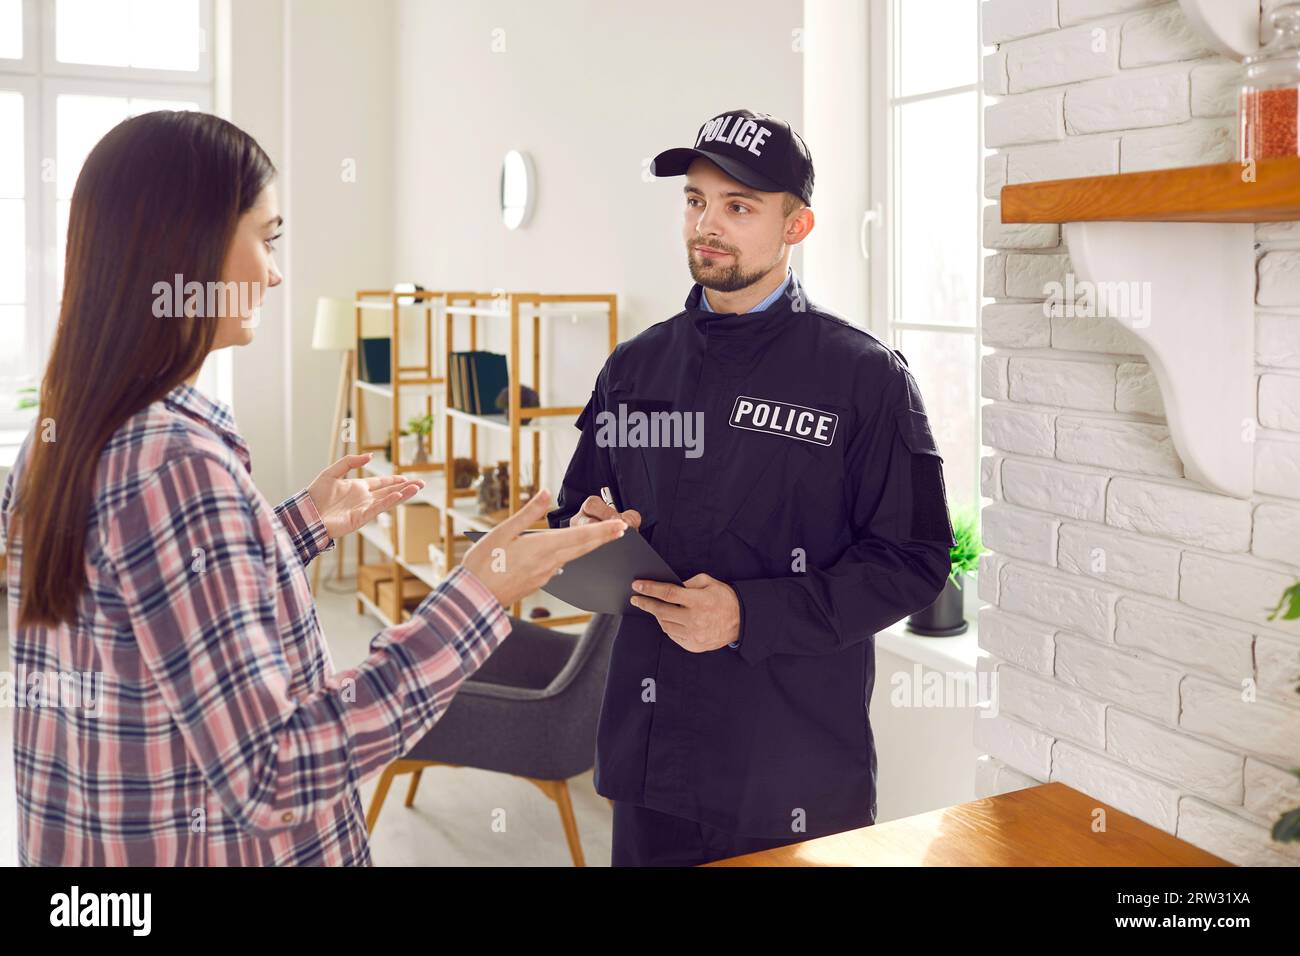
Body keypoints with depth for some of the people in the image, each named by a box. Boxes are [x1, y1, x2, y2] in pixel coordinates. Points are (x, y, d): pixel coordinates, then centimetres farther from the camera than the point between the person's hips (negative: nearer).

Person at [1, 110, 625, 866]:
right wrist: (478, 599, -29)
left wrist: (305, 524, 13)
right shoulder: (172, 462, -27)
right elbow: (267, 778, -28)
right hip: (205, 848, -8)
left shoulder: (68, 429, 1)